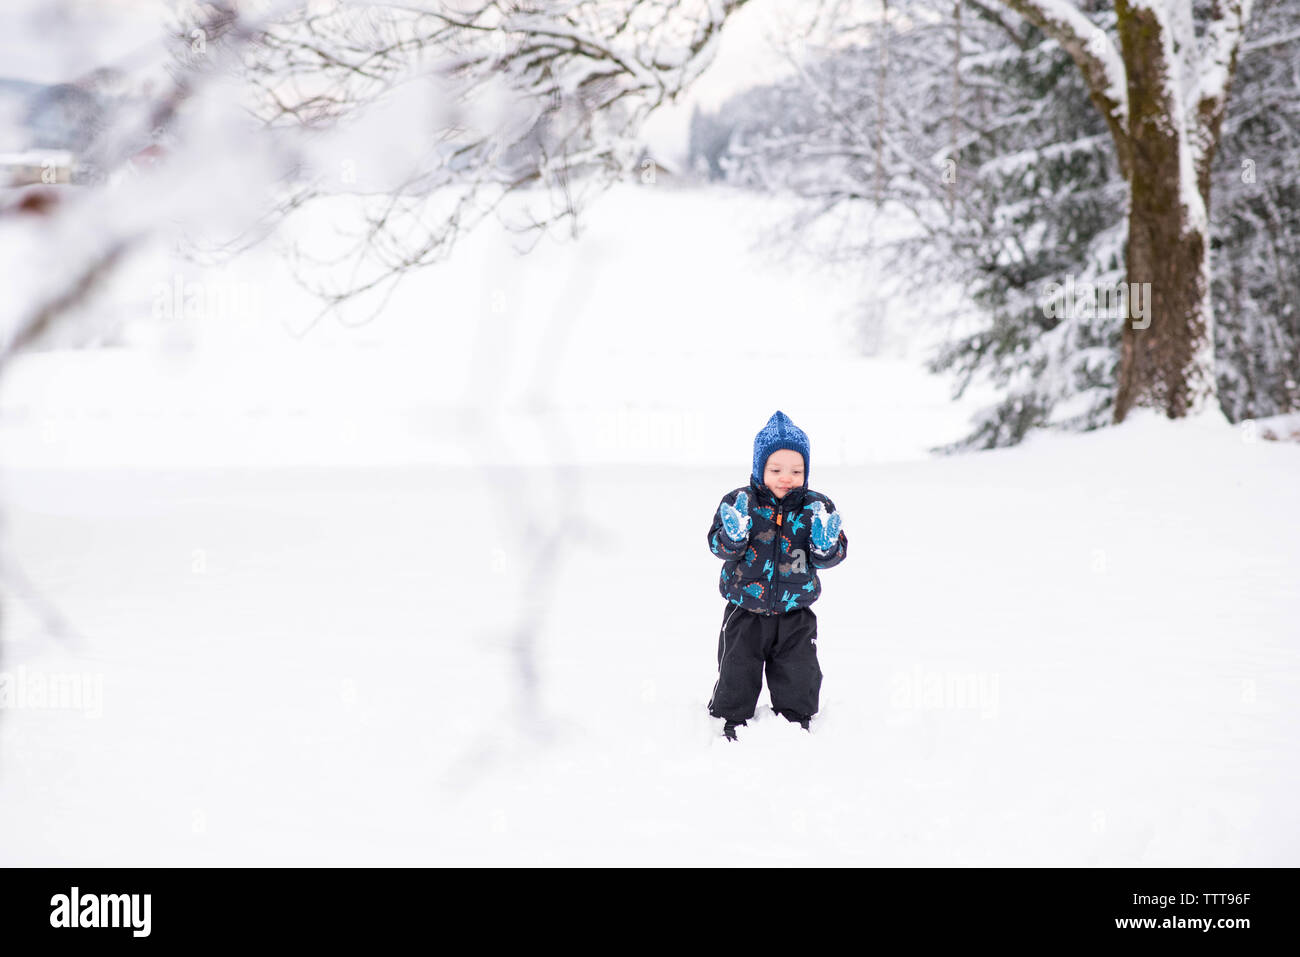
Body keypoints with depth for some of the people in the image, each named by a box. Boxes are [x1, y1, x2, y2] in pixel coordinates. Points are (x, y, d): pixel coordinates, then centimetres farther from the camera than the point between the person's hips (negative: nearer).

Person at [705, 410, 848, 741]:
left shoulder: (816, 508, -5)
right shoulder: (739, 503, -9)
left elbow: (829, 558, -4)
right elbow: (720, 547, -13)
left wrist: (827, 542, -26)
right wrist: (733, 534, -33)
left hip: (795, 616, 1)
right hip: (745, 613, -1)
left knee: (798, 677, 11)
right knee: (737, 675, 8)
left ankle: (797, 720, 32)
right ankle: (731, 721, 27)